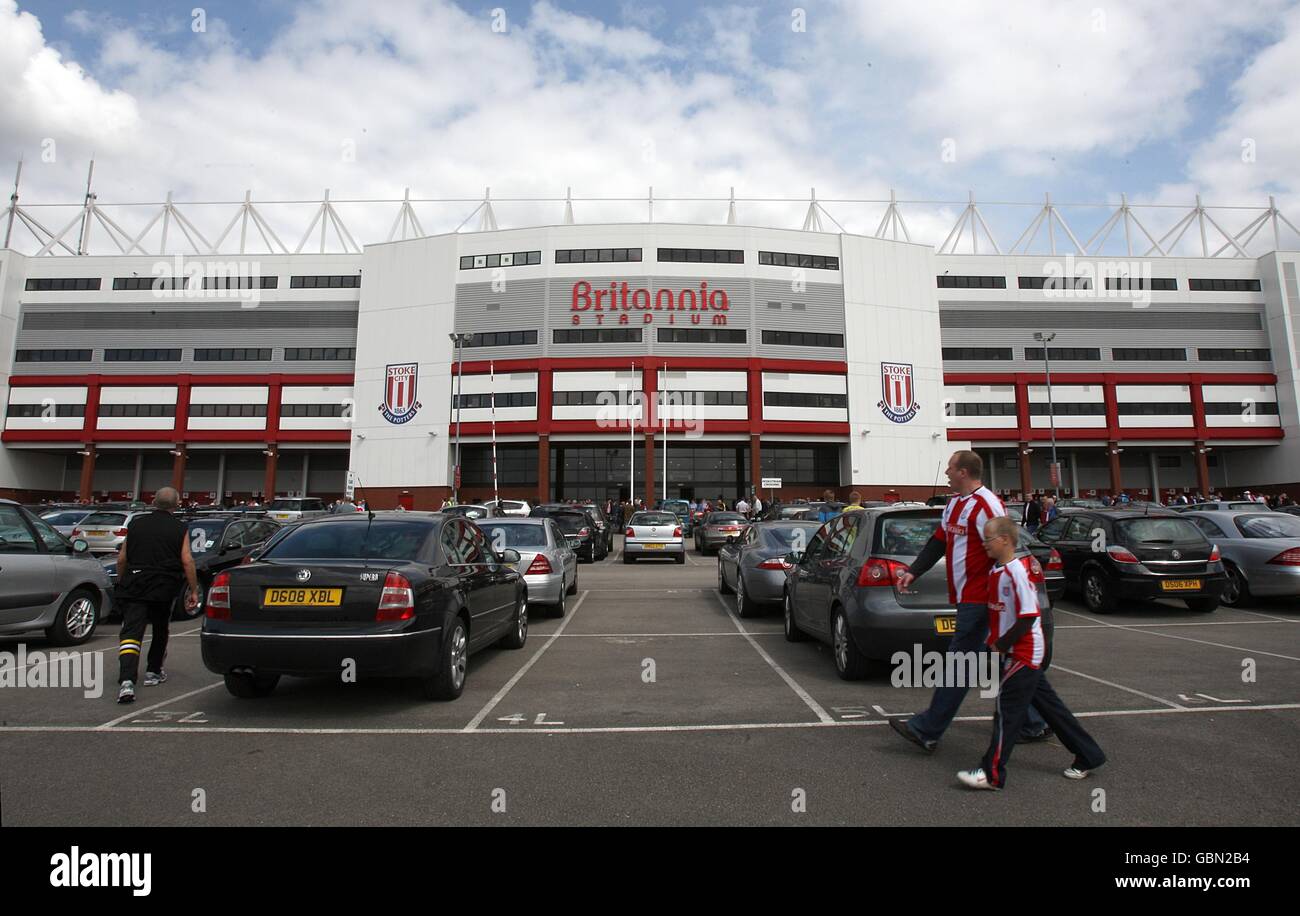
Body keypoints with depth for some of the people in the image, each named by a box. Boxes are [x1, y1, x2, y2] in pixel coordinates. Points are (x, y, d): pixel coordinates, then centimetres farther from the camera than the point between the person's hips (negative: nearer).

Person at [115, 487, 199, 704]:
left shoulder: (135, 524, 10)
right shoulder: (180, 529, 1)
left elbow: (121, 558, 14)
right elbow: (187, 561, -6)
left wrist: (121, 583, 28)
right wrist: (193, 591, -1)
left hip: (133, 586, 1)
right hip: (163, 588, -1)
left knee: (131, 632, -6)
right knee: (160, 630, 20)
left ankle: (126, 681, -22)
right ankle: (153, 672, 31)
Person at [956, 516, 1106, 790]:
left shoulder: (1016, 572, -20)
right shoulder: (997, 570, 7)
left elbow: (1028, 618, -22)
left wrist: (1000, 644, -16)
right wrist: (998, 642, 12)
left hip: (1024, 653, -9)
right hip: (1019, 653, 9)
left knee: (1008, 708, -6)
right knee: (1048, 704, 17)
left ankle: (992, 774, -2)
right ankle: (1088, 756, 31)